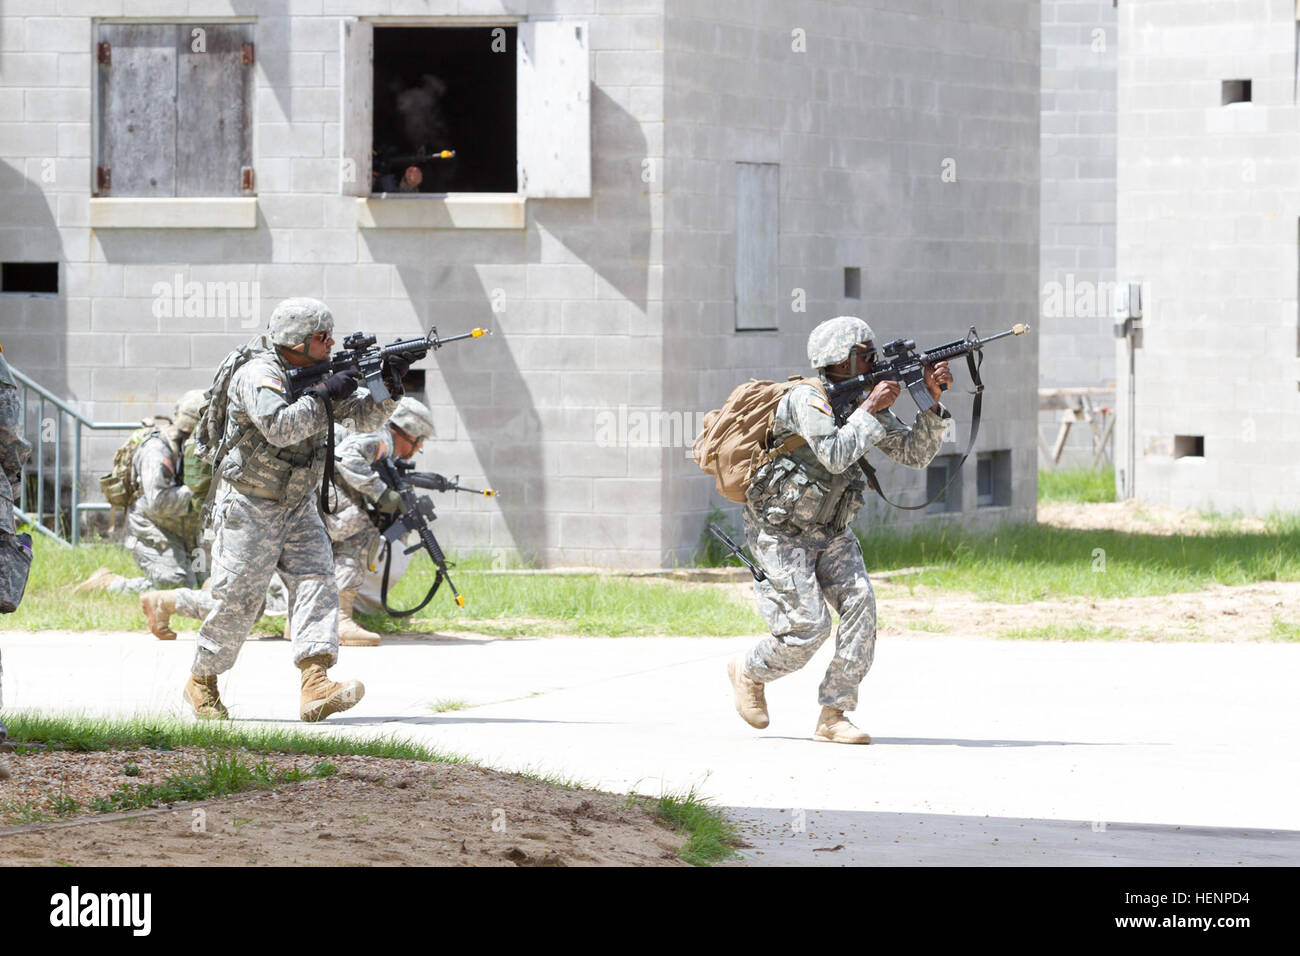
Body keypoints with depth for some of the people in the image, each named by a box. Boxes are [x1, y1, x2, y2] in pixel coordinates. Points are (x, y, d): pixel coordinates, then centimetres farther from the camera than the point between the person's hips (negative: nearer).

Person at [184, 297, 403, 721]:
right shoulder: (259, 374, -17)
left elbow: (365, 416, 8)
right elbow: (279, 428, -32)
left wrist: (388, 387, -11)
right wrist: (323, 396, -26)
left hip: (297, 506, 7)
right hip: (248, 507, -7)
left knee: (315, 582, -12)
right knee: (238, 599, -5)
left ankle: (316, 688, -25)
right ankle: (200, 683, 15)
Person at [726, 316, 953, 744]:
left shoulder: (865, 402, 3)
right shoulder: (808, 399, -20)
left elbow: (915, 453, 1)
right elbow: (835, 455, -33)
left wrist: (933, 401, -11)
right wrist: (870, 409, -26)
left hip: (829, 532, 7)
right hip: (780, 532, -7)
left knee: (859, 601, -15)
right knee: (808, 627, -14)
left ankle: (833, 716, -10)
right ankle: (748, 672, 18)